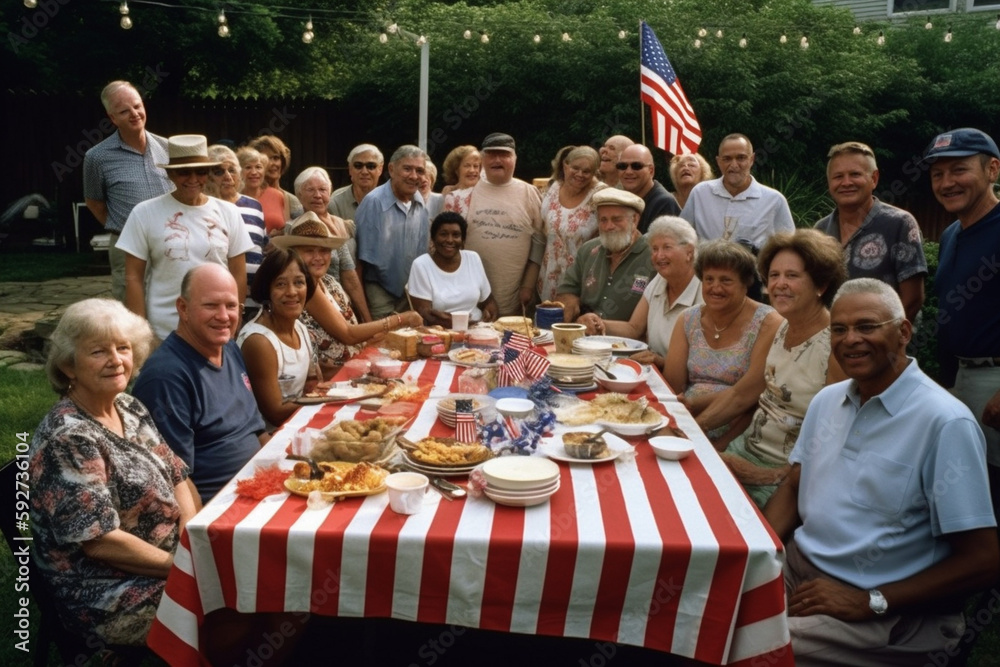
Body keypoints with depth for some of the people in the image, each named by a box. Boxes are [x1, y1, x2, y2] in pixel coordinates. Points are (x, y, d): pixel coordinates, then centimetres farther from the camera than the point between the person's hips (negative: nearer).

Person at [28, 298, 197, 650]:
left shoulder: (130, 408, 4)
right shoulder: (67, 438, -21)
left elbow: (176, 475, 8)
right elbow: (100, 541, -23)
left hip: (170, 557, 8)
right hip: (106, 595, -8)